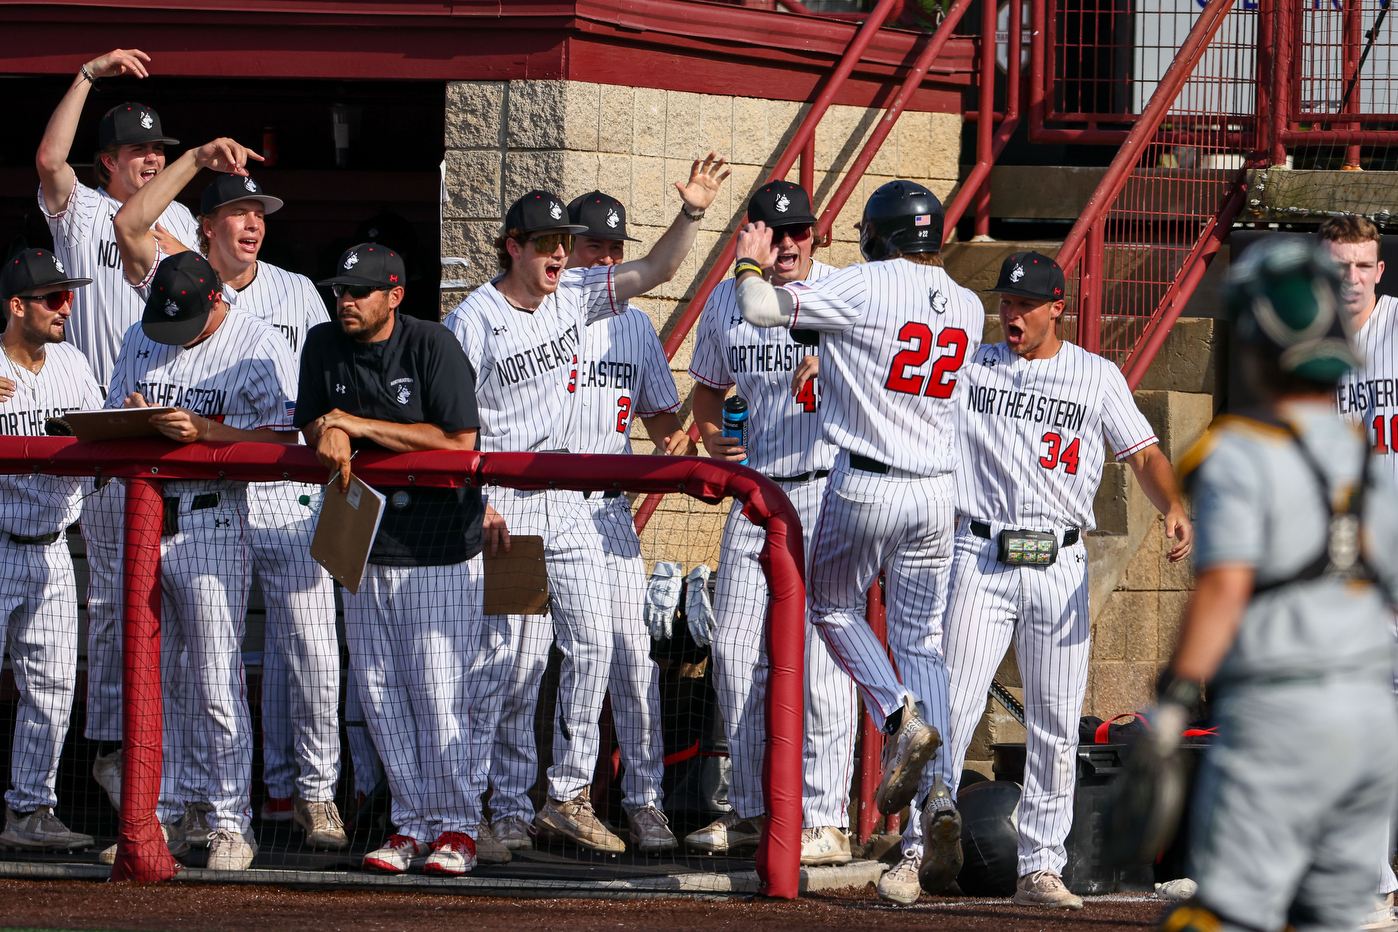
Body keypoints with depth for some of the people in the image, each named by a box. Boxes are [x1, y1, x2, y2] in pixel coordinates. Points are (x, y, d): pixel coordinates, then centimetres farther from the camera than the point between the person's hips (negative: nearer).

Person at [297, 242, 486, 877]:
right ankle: (411, 824, 9)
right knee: (380, 693, 3)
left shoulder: (433, 348, -11)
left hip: (440, 552, -5)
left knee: (438, 691, -8)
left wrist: (363, 426, -20)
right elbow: (313, 426, 12)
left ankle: (455, 826, 1)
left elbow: (460, 442, -18)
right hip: (364, 546, 5)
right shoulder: (324, 347, 5)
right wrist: (330, 437, -14)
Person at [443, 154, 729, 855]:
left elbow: (655, 270, 6)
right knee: (515, 654, -6)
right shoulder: (473, 323, -13)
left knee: (592, 639, 0)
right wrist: (475, 503, -19)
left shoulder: (574, 295, 4)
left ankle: (568, 795, 7)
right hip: (498, 501, -6)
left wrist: (692, 214, -12)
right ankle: (511, 809, 3)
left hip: (564, 499, 6)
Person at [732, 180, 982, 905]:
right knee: (921, 644, 7)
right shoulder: (967, 308, 9)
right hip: (938, 492, 5)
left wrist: (750, 263, 9)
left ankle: (902, 716, -6)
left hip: (864, 484, -5)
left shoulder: (863, 287, -10)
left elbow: (761, 309, -13)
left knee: (832, 607, 19)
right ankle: (932, 809, -6)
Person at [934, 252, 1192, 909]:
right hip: (980, 558, -1)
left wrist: (1172, 507, -14)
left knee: (1055, 727, 3)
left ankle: (1041, 869, 9)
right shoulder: (966, 367, 8)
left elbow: (1144, 454, 6)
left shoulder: (1096, 376, 8)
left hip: (1060, 565, 1)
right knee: (951, 708, -12)